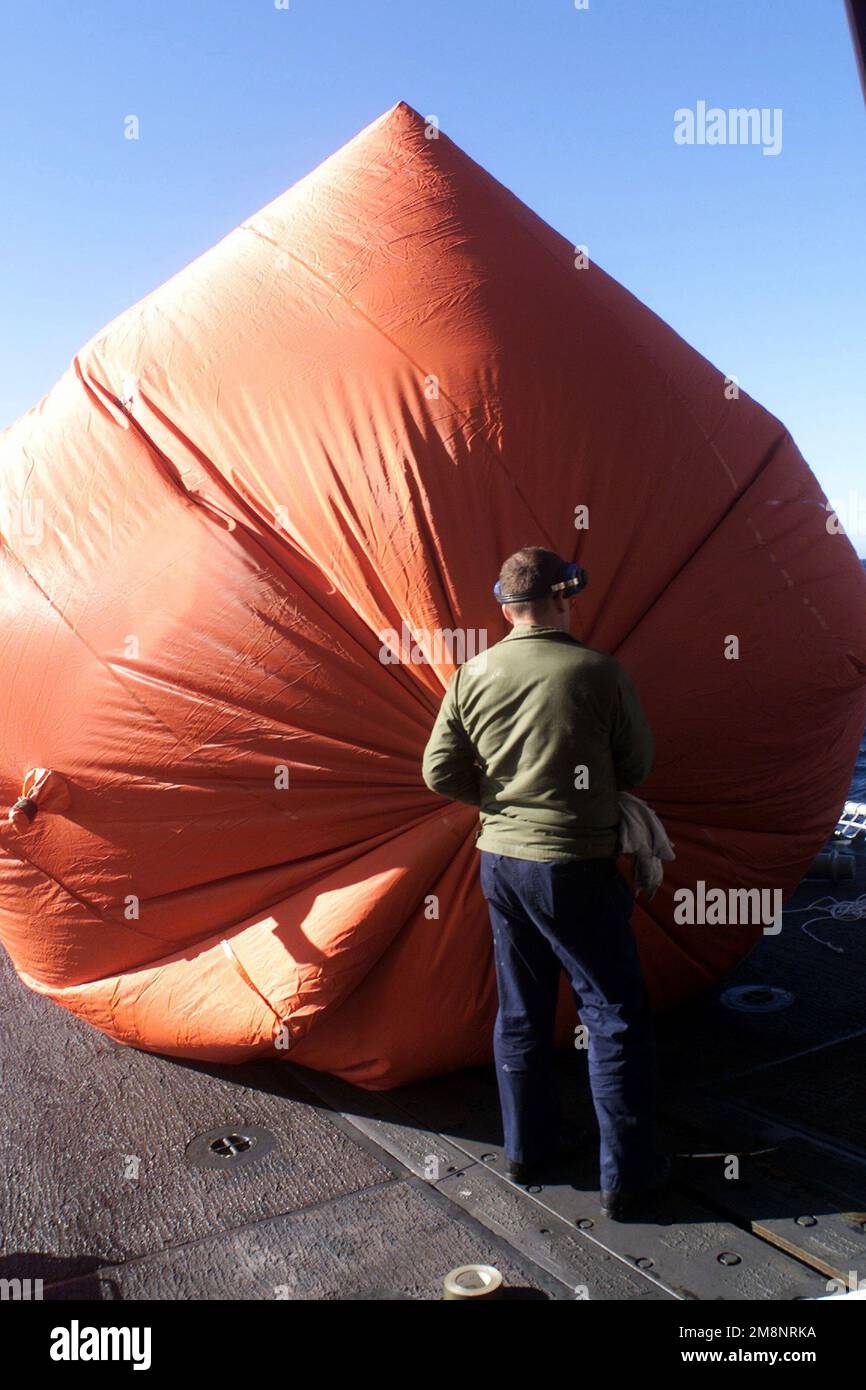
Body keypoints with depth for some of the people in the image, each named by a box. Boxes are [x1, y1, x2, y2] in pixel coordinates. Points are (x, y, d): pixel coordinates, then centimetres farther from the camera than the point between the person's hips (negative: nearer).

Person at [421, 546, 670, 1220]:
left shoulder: (472, 675, -1)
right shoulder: (600, 671, -12)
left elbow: (441, 771, 1)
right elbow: (638, 766, -2)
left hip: (500, 860, 5)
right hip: (576, 866, -5)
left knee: (521, 1012, 19)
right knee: (618, 1017, 9)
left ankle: (528, 1147, 33)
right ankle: (627, 1174, 18)